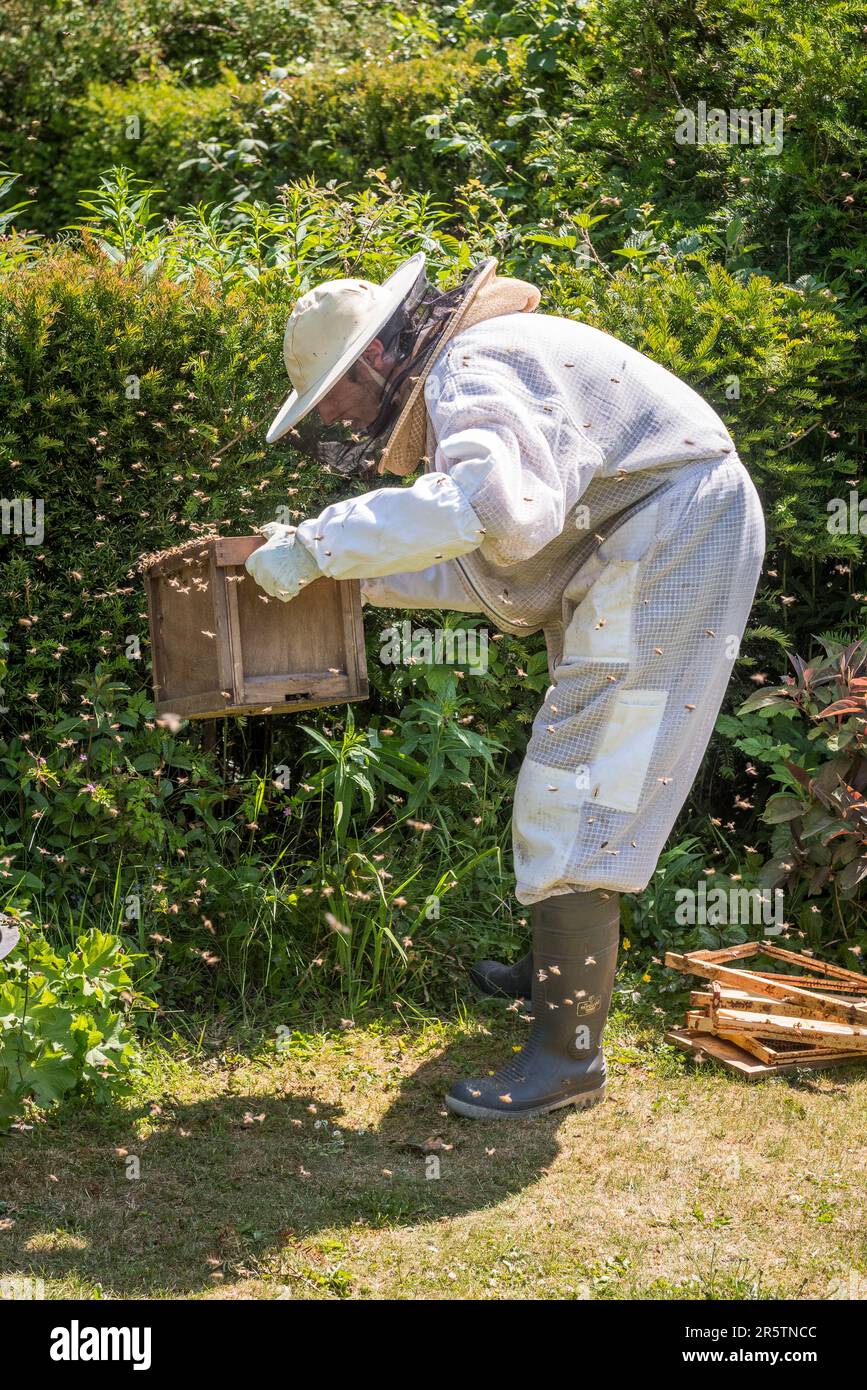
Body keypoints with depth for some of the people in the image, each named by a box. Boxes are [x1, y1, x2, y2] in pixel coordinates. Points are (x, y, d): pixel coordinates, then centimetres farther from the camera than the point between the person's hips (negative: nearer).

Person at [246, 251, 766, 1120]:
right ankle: (563, 965, 40)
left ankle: (567, 1055, -8)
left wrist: (320, 543, -34)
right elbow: (499, 571, 17)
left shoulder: (468, 370, -16)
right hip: (632, 556, 11)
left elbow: (485, 499, -39)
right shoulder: (456, 393, 16)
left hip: (672, 536, -11)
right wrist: (357, 576, 11)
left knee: (577, 793, -11)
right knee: (577, 770, 22)